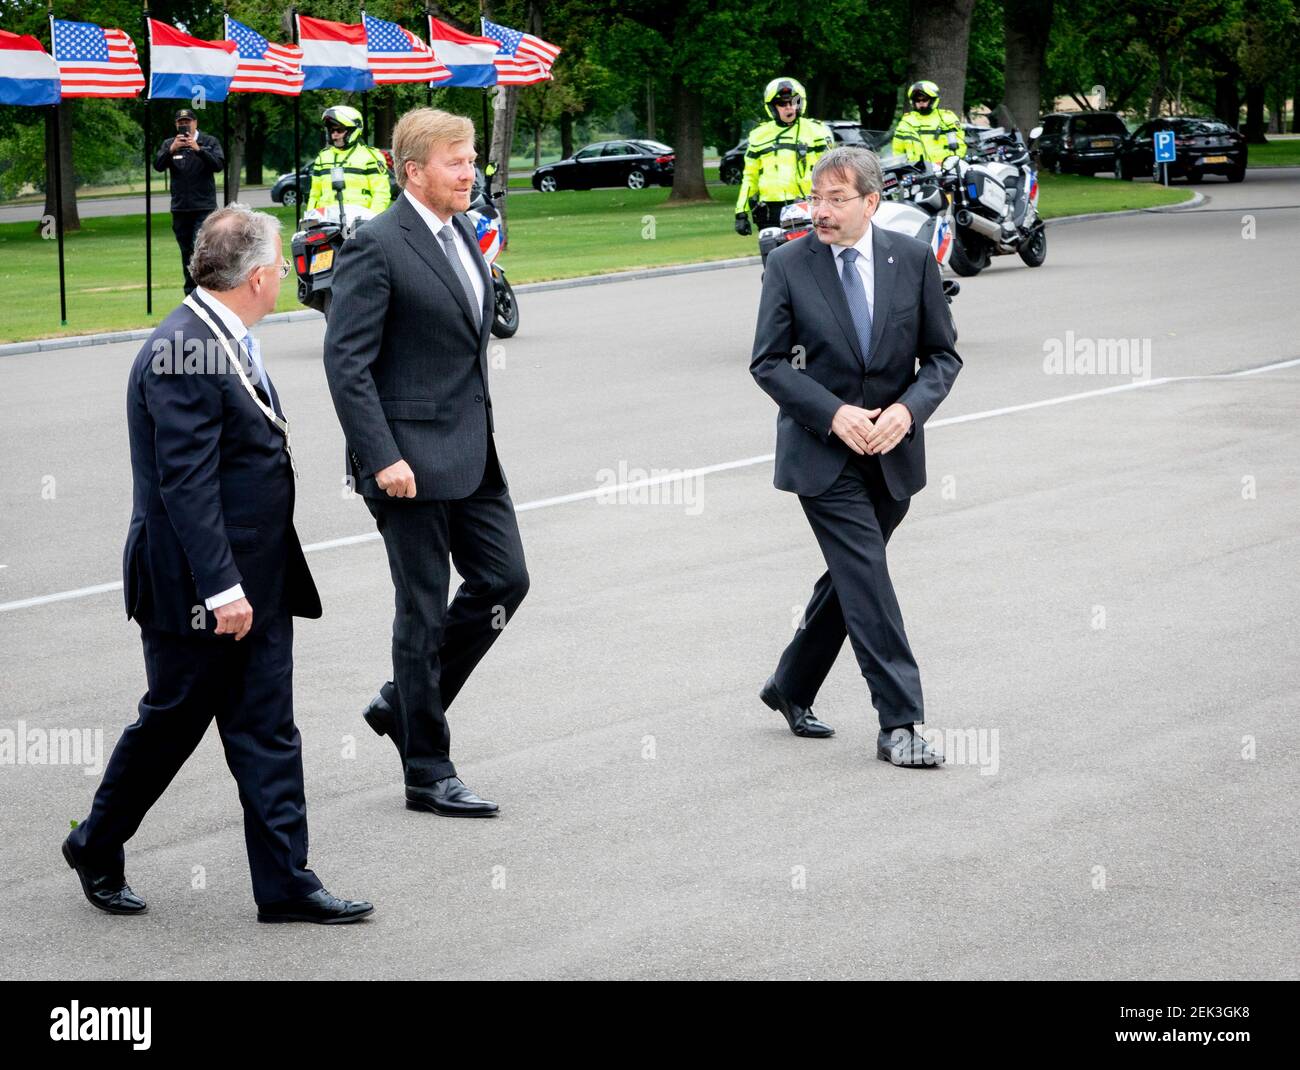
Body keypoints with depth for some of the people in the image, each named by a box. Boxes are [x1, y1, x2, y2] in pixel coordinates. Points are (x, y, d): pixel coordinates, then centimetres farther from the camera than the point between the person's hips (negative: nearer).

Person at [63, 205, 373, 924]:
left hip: (255, 583, 9)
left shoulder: (228, 343, 10)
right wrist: (221, 589, -24)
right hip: (194, 591, -9)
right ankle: (96, 849, 27)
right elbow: (187, 485, -23)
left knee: (267, 734, 7)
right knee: (170, 724, 7)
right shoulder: (179, 354, -20)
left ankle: (285, 885, 9)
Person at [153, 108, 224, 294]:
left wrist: (198, 149, -23)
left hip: (204, 207, -4)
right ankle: (190, 293, 16)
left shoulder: (209, 142, 3)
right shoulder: (169, 144, 10)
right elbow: (158, 165, -5)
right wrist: (171, 150, -21)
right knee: (186, 252, 9)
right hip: (180, 208, 4)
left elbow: (218, 164, -11)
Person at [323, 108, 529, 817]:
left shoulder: (464, 234, 11)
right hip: (412, 458, -8)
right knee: (424, 610, 0)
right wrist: (383, 457, -22)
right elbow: (345, 361, -18)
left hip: (471, 451, 8)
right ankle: (427, 773, 10)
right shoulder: (376, 248, -15)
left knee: (503, 578, 9)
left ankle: (404, 703, 25)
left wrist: (483, 429, 18)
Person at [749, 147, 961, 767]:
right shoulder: (788, 266, -5)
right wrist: (834, 413, -17)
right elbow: (768, 362, -4)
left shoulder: (913, 259, 1)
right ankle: (898, 722, -11)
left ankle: (791, 688, 34)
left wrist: (909, 408, -14)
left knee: (849, 577, 13)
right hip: (821, 453, -3)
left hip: (892, 454, 3)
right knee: (866, 577, -12)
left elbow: (943, 354, 4)